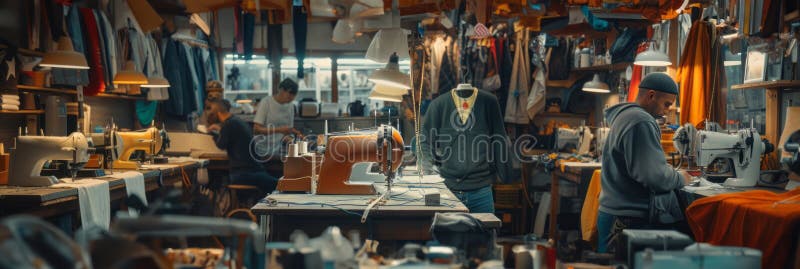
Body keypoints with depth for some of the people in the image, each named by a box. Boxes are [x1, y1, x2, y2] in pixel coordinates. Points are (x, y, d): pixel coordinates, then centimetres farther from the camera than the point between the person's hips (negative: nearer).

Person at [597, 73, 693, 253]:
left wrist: (671, 172, 14)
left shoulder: (624, 117, 16)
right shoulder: (641, 122, -17)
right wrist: (680, 179, -3)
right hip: (633, 220, -11)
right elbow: (653, 176, -23)